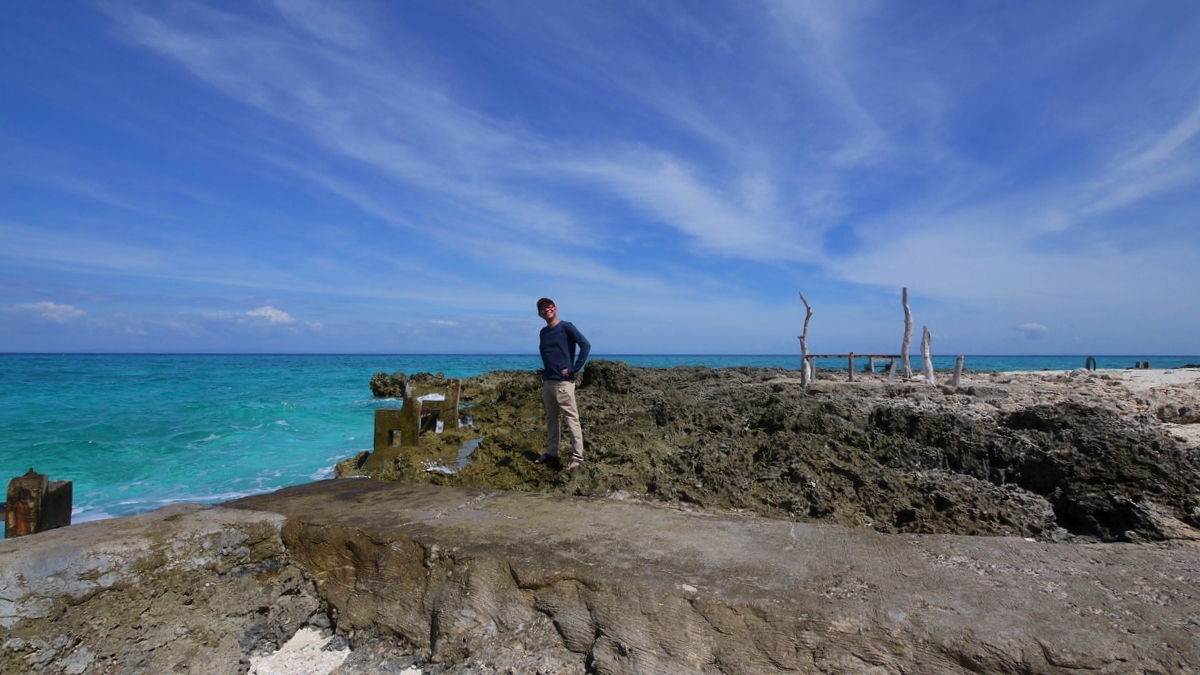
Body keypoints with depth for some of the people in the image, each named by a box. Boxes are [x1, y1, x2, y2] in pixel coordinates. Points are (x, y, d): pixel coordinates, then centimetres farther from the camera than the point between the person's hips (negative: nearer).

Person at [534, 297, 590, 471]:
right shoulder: (543, 333, 14)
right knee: (551, 418, 15)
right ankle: (551, 452, 25)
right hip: (547, 381, 7)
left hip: (563, 382, -7)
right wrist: (544, 374, 12)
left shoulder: (566, 327, -6)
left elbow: (586, 345, -13)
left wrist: (574, 369, -14)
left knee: (571, 418, -6)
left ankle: (577, 457, -4)